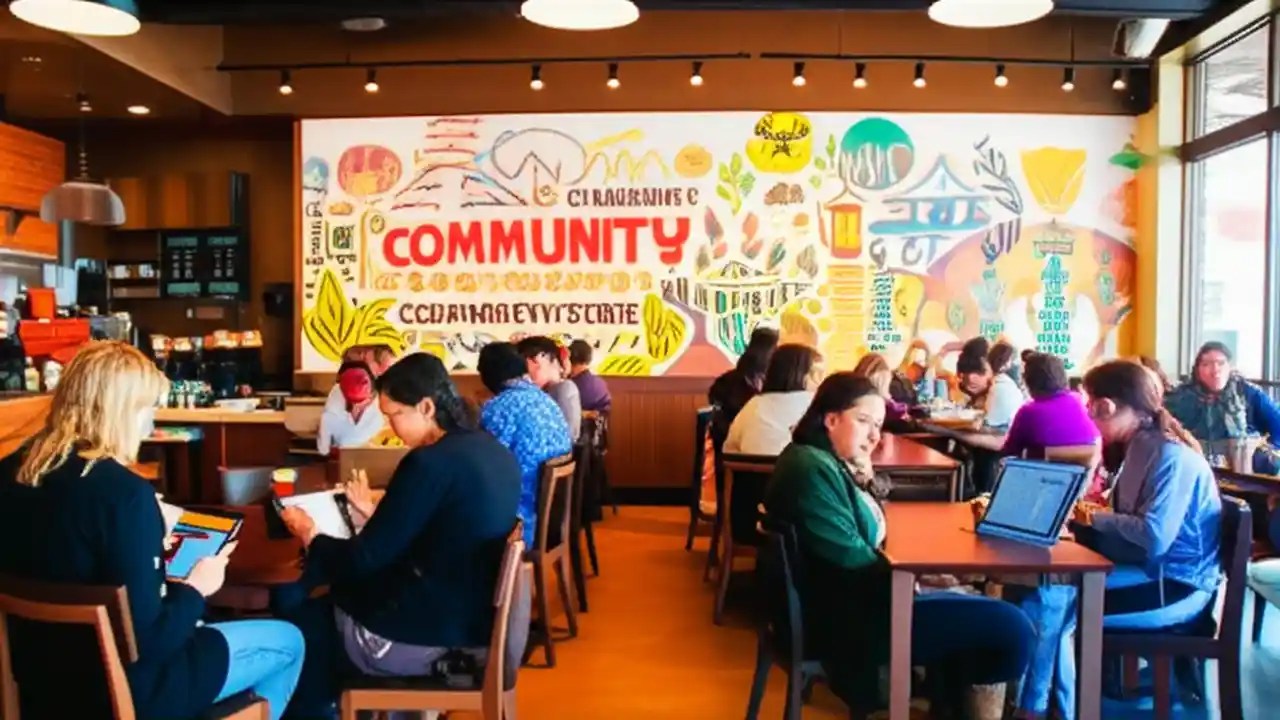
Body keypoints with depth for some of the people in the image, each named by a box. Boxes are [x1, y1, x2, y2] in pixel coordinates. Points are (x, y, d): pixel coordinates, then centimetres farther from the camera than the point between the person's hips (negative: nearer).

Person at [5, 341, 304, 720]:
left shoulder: (28, 472, -4)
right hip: (121, 686, -8)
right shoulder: (124, 491, -28)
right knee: (287, 641, 9)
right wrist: (196, 589, -9)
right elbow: (145, 641, -26)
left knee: (201, 623, 32)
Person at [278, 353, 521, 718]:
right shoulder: (494, 452, 2)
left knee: (296, 616, 15)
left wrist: (310, 536, 1)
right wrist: (375, 512, 20)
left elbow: (365, 560, -16)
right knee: (329, 595, 24)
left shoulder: (430, 463, -22)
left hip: (431, 634, -8)